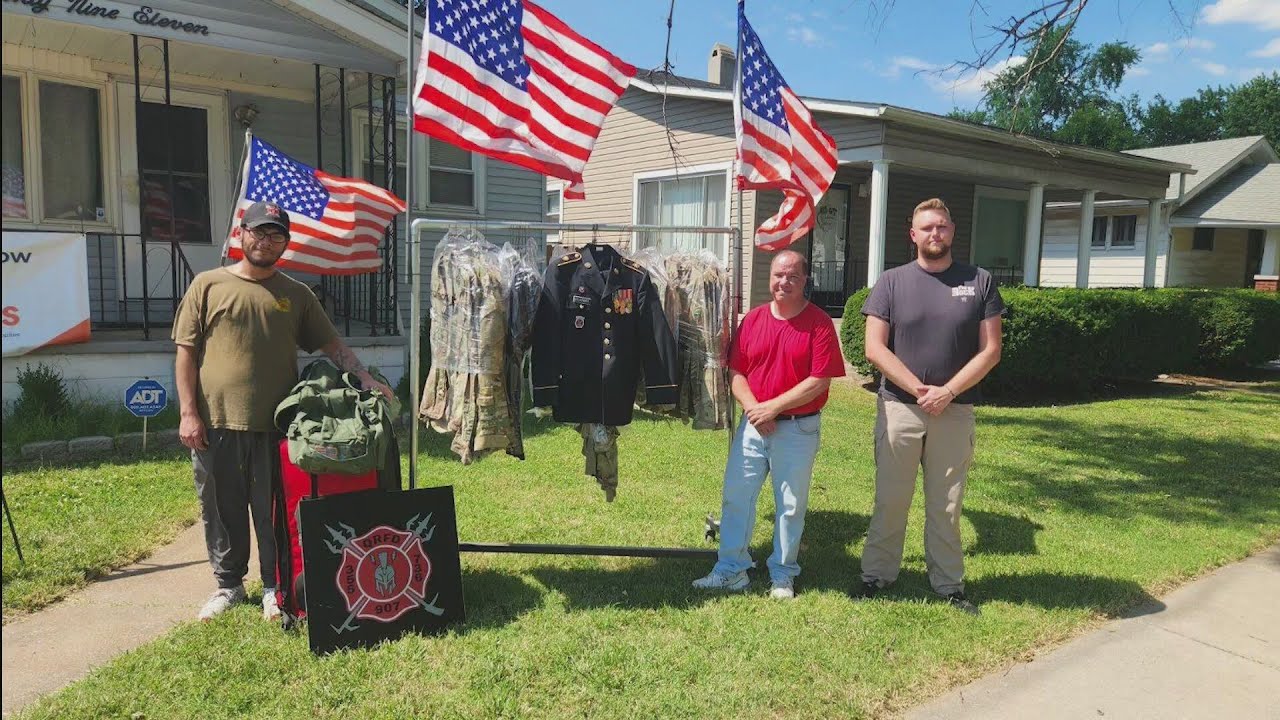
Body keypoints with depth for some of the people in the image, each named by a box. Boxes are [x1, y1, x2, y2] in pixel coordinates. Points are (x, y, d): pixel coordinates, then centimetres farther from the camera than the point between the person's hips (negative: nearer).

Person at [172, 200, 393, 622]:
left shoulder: (297, 295, 9)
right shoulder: (208, 285, 4)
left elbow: (332, 345, 10)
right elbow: (186, 351, 3)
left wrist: (367, 381, -4)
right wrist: (188, 413, -4)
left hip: (275, 425, 0)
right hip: (216, 422, 0)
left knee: (275, 511, 6)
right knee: (221, 509, 11)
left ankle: (275, 587, 21)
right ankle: (228, 584, 28)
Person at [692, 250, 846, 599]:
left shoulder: (819, 323, -7)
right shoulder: (753, 319, 5)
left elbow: (819, 381, -13)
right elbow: (735, 372, 4)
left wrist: (772, 407, -15)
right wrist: (752, 408, -12)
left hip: (798, 428, -3)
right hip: (753, 424, 4)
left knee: (791, 505, 8)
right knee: (735, 497, 6)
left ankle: (783, 575, 23)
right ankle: (731, 569, 19)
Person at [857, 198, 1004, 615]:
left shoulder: (979, 282, 4)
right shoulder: (892, 282, 2)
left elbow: (990, 351, 0)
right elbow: (875, 349, -4)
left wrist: (947, 391, -11)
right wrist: (919, 389, -12)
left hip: (955, 412, 1)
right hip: (898, 408, 0)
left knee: (946, 505, 9)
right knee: (890, 500, 6)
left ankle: (949, 584, 21)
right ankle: (876, 575, 19)